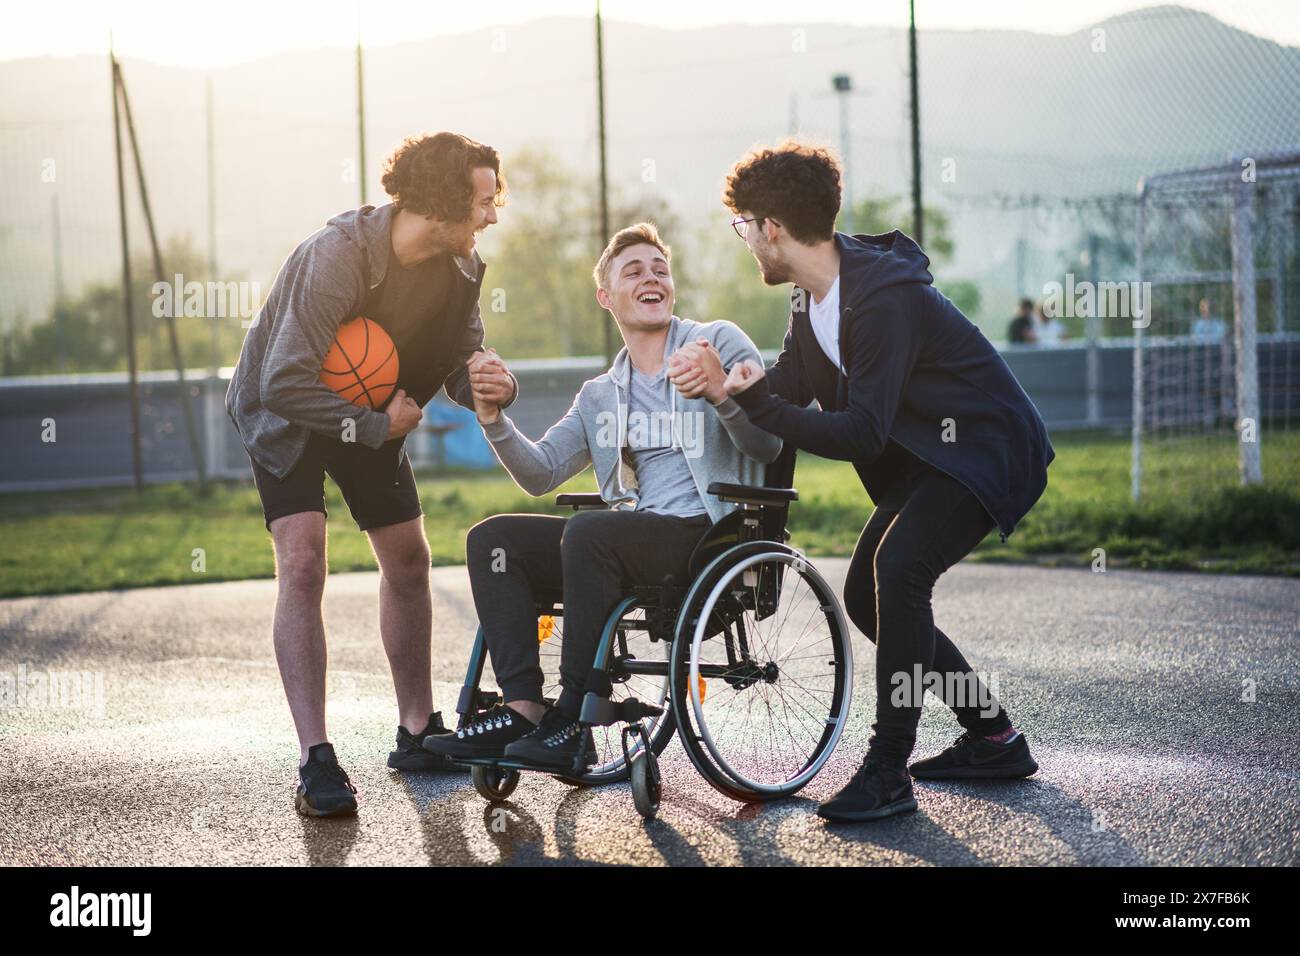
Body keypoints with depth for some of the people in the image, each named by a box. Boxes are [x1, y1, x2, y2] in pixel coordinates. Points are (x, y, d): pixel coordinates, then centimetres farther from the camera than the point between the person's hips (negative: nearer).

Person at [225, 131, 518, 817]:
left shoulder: (460, 265, -13)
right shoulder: (338, 254, -35)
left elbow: (463, 362, -4)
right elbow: (284, 383, -37)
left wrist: (491, 389, -28)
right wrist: (374, 425, -28)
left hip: (375, 416, 7)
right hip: (287, 412, -7)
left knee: (408, 560, 8)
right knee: (302, 562, -20)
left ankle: (418, 732, 24)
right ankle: (316, 761, -20)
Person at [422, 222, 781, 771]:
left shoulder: (718, 342, 7)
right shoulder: (598, 396, 23)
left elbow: (768, 446, -5)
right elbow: (541, 473, 12)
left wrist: (718, 391, -23)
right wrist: (493, 416, -3)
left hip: (713, 536, -6)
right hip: (630, 542, 6)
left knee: (589, 529, -33)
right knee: (492, 537, -11)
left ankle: (575, 721, -27)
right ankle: (522, 709, -21)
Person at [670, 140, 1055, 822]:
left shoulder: (885, 297, -28)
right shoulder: (812, 295, 2)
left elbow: (862, 434, -30)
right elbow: (792, 383, 8)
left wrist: (758, 403, -31)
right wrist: (730, 382, -11)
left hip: (987, 453, -10)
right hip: (926, 457, 10)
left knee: (898, 567, -29)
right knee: (865, 594, 9)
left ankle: (887, 770, -23)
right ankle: (993, 739, 19)